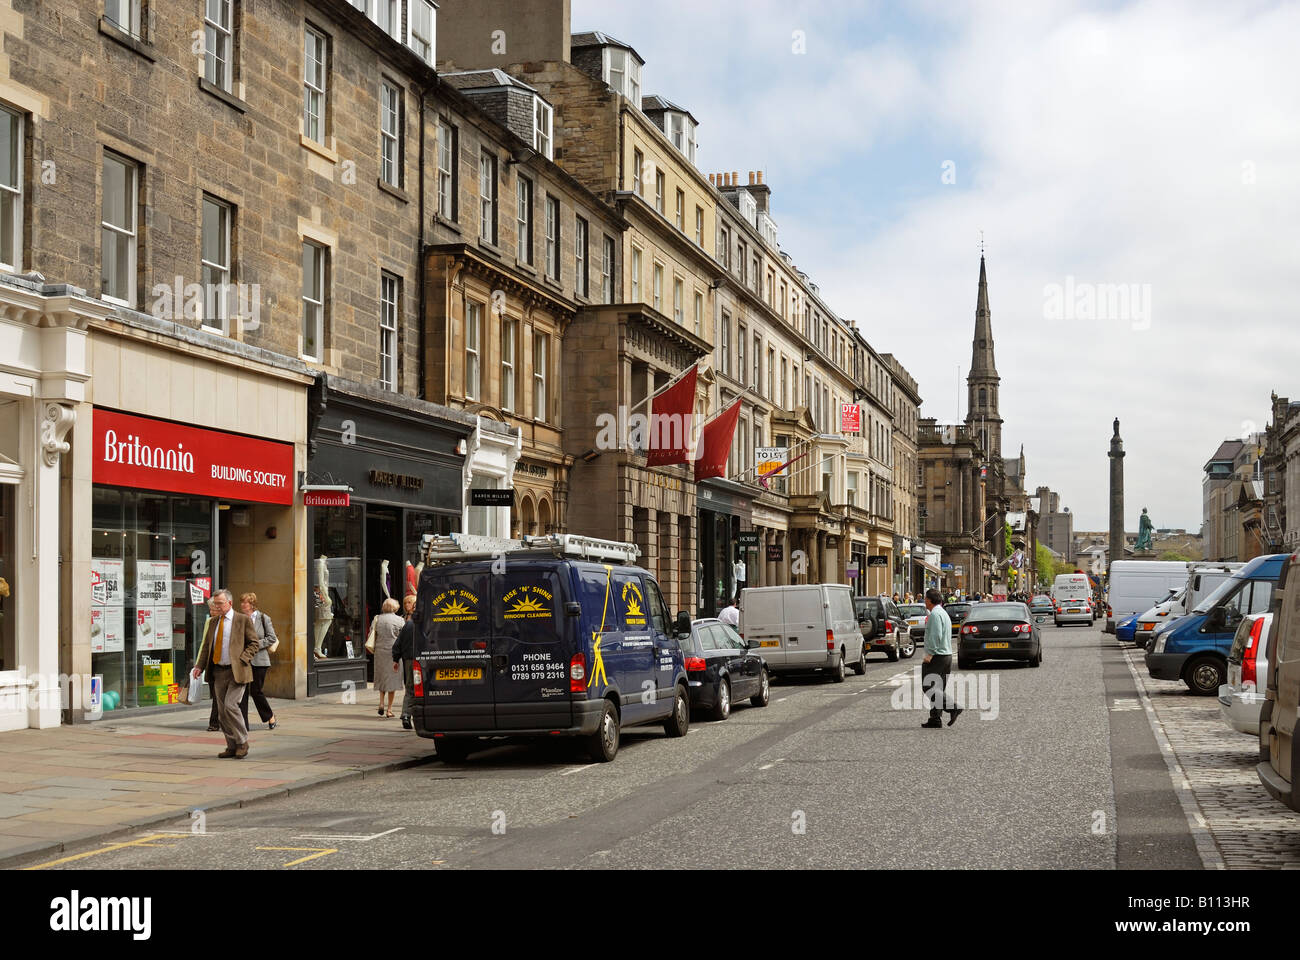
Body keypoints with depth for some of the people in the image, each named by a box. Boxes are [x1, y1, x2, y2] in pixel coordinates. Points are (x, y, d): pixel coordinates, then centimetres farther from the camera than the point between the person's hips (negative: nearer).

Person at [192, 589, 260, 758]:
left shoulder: (243, 620, -2)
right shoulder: (213, 622, 14)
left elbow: (254, 644, -2)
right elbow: (207, 647, 17)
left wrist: (241, 660, -15)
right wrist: (200, 666, 3)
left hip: (236, 671, -6)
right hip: (218, 672, 6)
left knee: (230, 705, -16)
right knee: (222, 712, 5)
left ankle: (242, 743, -1)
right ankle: (232, 747, 13)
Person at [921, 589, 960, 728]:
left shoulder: (935, 614, -13)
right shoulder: (944, 613, 18)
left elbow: (936, 635, -22)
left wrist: (930, 654, -20)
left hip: (936, 657, -10)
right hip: (947, 654, 10)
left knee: (929, 687, -8)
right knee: (938, 689, 10)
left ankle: (953, 707, -16)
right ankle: (935, 719, 10)